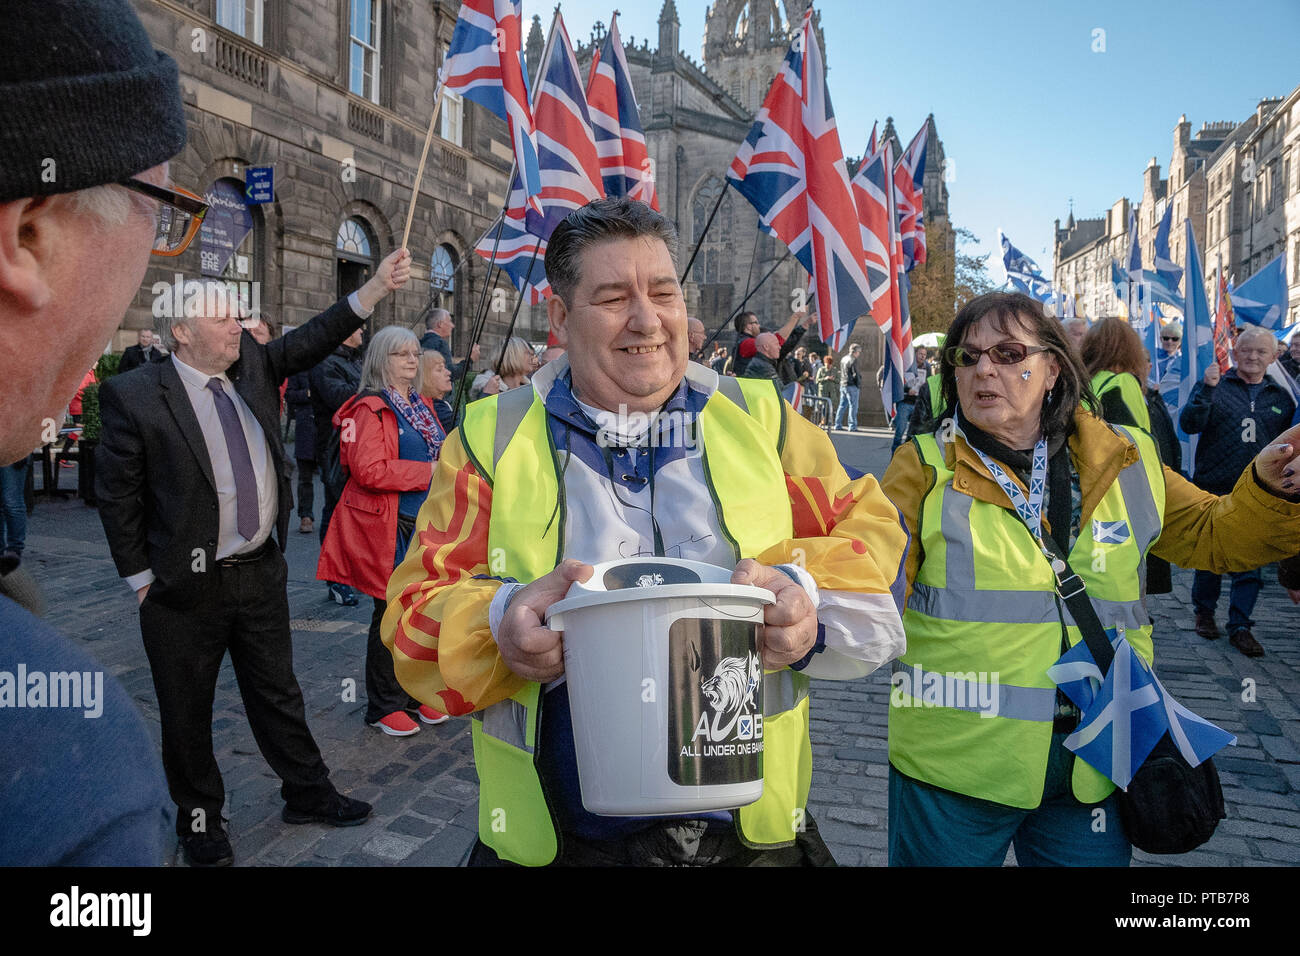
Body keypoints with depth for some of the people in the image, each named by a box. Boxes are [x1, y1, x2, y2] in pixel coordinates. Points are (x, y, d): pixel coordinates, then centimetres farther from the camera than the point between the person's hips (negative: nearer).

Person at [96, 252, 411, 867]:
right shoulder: (135, 396, -12)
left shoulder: (252, 366, 3)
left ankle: (308, 795, 34)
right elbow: (116, 495, -9)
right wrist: (141, 579, -7)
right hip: (186, 587, -4)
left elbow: (311, 342, -5)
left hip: (262, 572, 5)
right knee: (187, 711, 14)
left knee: (278, 693, 18)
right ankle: (198, 817, 34)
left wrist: (376, 288, -16)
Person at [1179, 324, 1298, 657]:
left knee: (1251, 561, 1)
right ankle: (1204, 612, 27)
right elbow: (1189, 424, -12)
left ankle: (1240, 626, 10)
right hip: (1213, 490, -2)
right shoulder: (1214, 386, 2)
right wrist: (1207, 389, -23)